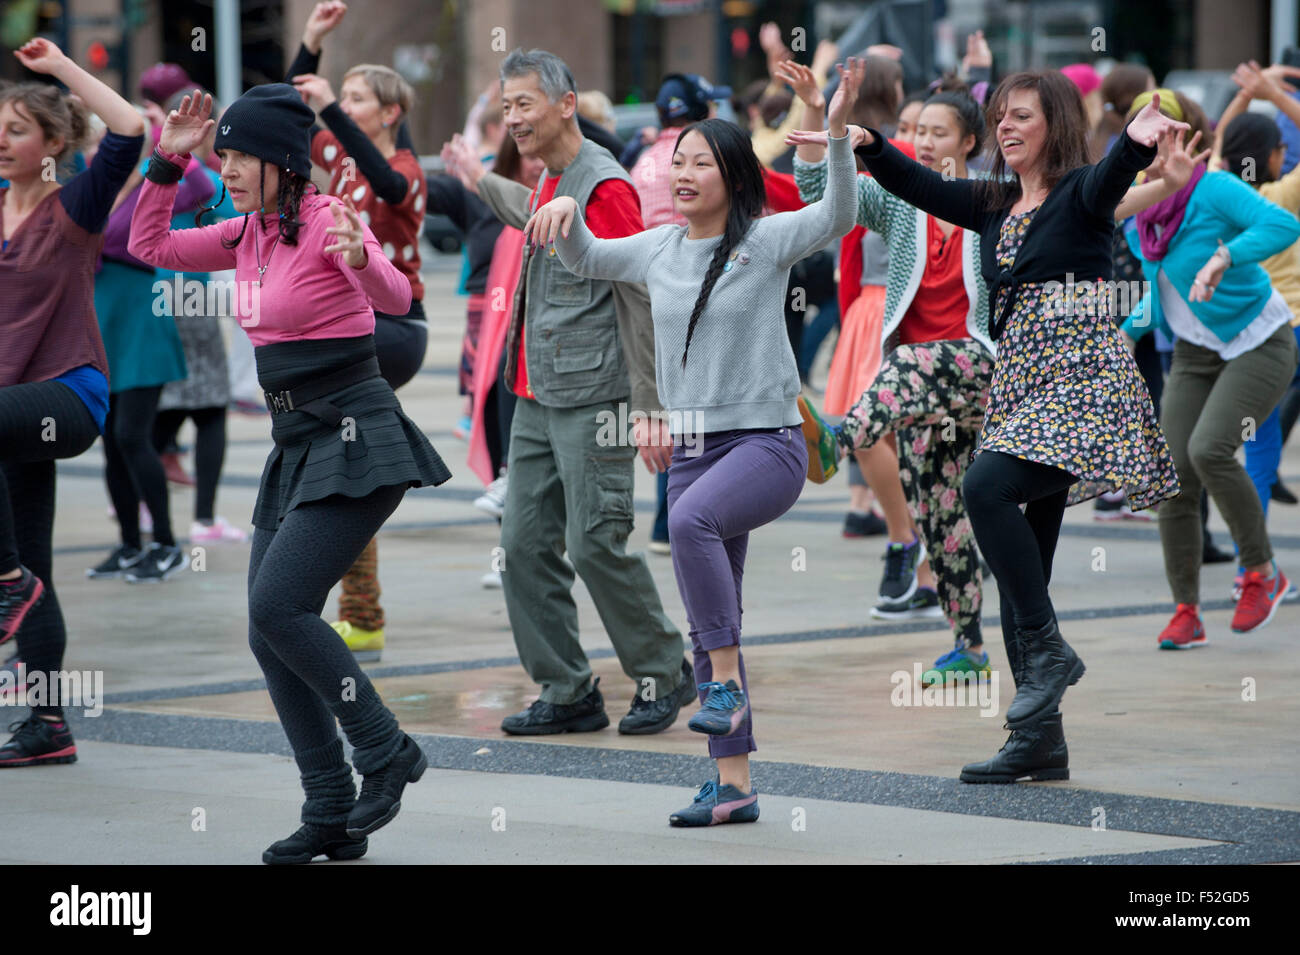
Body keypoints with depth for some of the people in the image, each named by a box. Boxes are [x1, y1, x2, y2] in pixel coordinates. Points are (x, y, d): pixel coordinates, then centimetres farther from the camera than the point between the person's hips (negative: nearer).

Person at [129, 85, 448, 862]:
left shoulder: (329, 221, -13)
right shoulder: (249, 235, 11)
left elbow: (396, 297, -29)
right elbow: (150, 247, 18)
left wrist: (360, 258, -50)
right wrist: (168, 162, 6)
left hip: (357, 445, -9)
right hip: (298, 449, 9)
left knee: (277, 607, -20)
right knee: (270, 637, 3)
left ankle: (386, 751, -4)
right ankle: (334, 817, 9)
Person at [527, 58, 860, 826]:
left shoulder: (767, 240, -5)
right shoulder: (660, 250, 10)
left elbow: (838, 217, -20)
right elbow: (582, 260, 24)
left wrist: (839, 134, -34)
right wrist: (567, 209, 3)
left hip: (768, 443, -6)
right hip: (694, 447, 6)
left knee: (691, 518, -36)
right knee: (709, 626, 6)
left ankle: (727, 683, -23)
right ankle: (734, 785, 11)